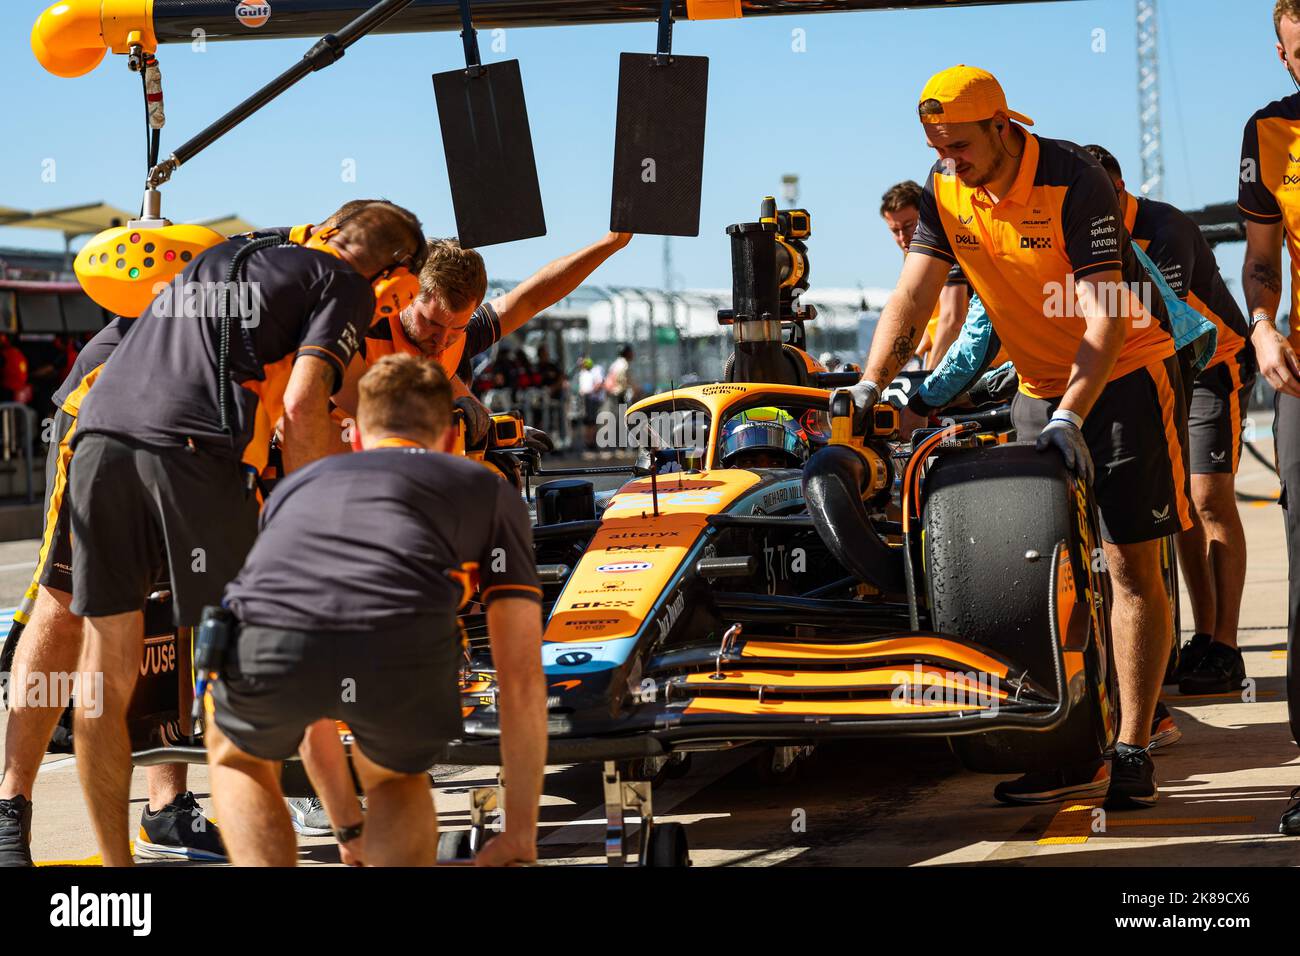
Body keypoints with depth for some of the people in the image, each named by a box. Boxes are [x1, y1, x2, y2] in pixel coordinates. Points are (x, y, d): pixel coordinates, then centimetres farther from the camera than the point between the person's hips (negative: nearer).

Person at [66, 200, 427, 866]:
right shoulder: (347, 286, 11)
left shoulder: (222, 251, 31)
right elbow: (301, 409, -4)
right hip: (193, 446, -6)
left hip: (99, 434, 6)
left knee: (106, 667, 9)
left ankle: (114, 862, 14)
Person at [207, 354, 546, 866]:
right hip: (403, 650, -2)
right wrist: (521, 833, 39)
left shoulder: (298, 483, 42)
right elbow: (522, 677, 29)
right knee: (394, 778, 34)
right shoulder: (490, 490, 33)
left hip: (273, 644, 2)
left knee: (237, 759, 37)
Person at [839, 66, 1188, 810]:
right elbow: (913, 294, -9)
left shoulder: (1074, 181, -22)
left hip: (1124, 375, -6)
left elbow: (1103, 316, -27)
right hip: (1039, 388, 6)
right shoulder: (945, 193, -4)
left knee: (1133, 565, -7)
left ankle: (1134, 753, -4)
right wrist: (871, 384, -23)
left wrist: (1071, 417, -36)